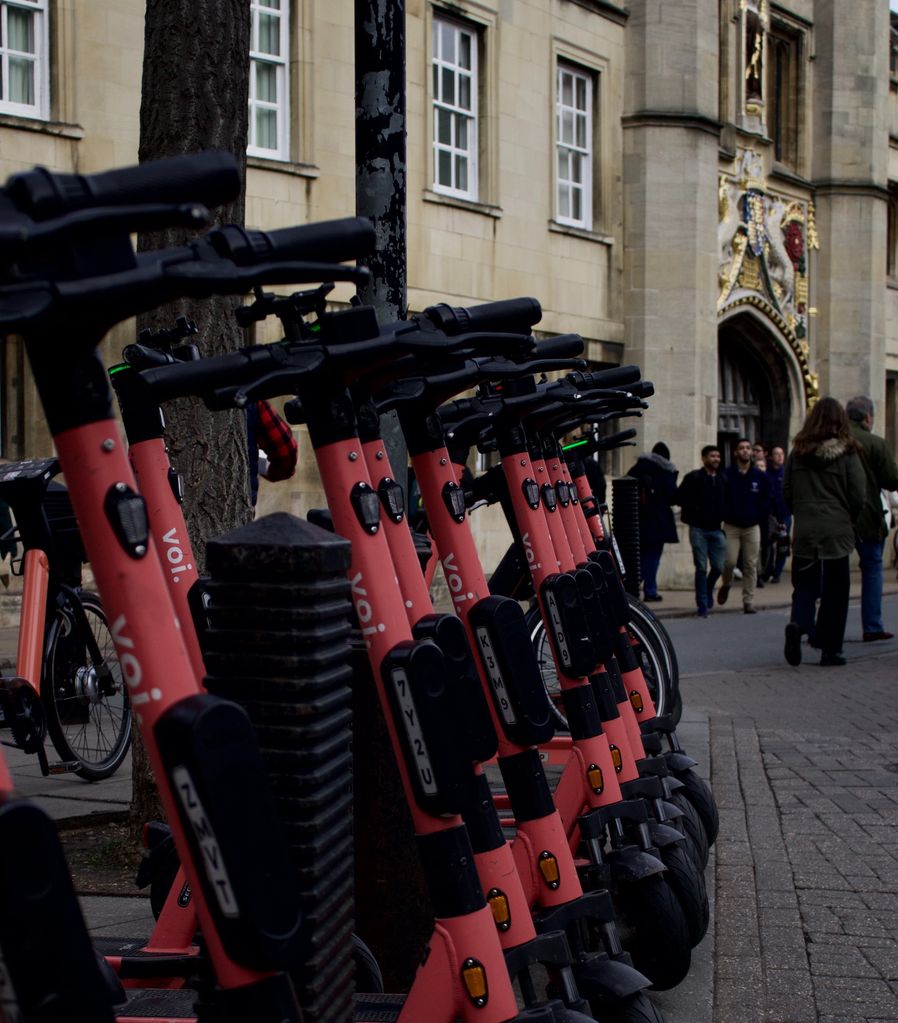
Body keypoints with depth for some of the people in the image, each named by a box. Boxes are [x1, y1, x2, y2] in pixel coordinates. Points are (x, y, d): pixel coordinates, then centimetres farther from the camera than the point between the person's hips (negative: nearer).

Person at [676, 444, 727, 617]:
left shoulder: (723, 479, 11)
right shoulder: (693, 478, -1)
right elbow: (680, 497, -3)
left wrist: (723, 516, 3)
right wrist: (694, 511, -6)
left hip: (717, 529, 4)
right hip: (699, 529, -3)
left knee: (718, 567, 1)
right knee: (701, 567, -4)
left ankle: (708, 591, 32)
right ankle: (702, 605, 3)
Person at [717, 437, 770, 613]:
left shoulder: (760, 476, 4)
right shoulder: (726, 475, -4)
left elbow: (766, 500, 8)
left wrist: (758, 516, -2)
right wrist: (726, 514, -11)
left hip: (752, 526, 2)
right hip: (731, 526, -2)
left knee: (751, 565, 2)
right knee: (730, 561, -7)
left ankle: (748, 601, 8)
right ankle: (726, 585, 25)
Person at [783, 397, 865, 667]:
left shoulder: (798, 452, 0)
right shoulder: (847, 453, -7)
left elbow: (786, 493, 5)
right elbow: (858, 496, -6)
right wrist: (848, 520, 12)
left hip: (804, 533, 2)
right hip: (837, 533, -2)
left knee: (805, 585, 10)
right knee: (835, 591, 7)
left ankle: (798, 623, -19)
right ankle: (830, 650, 9)